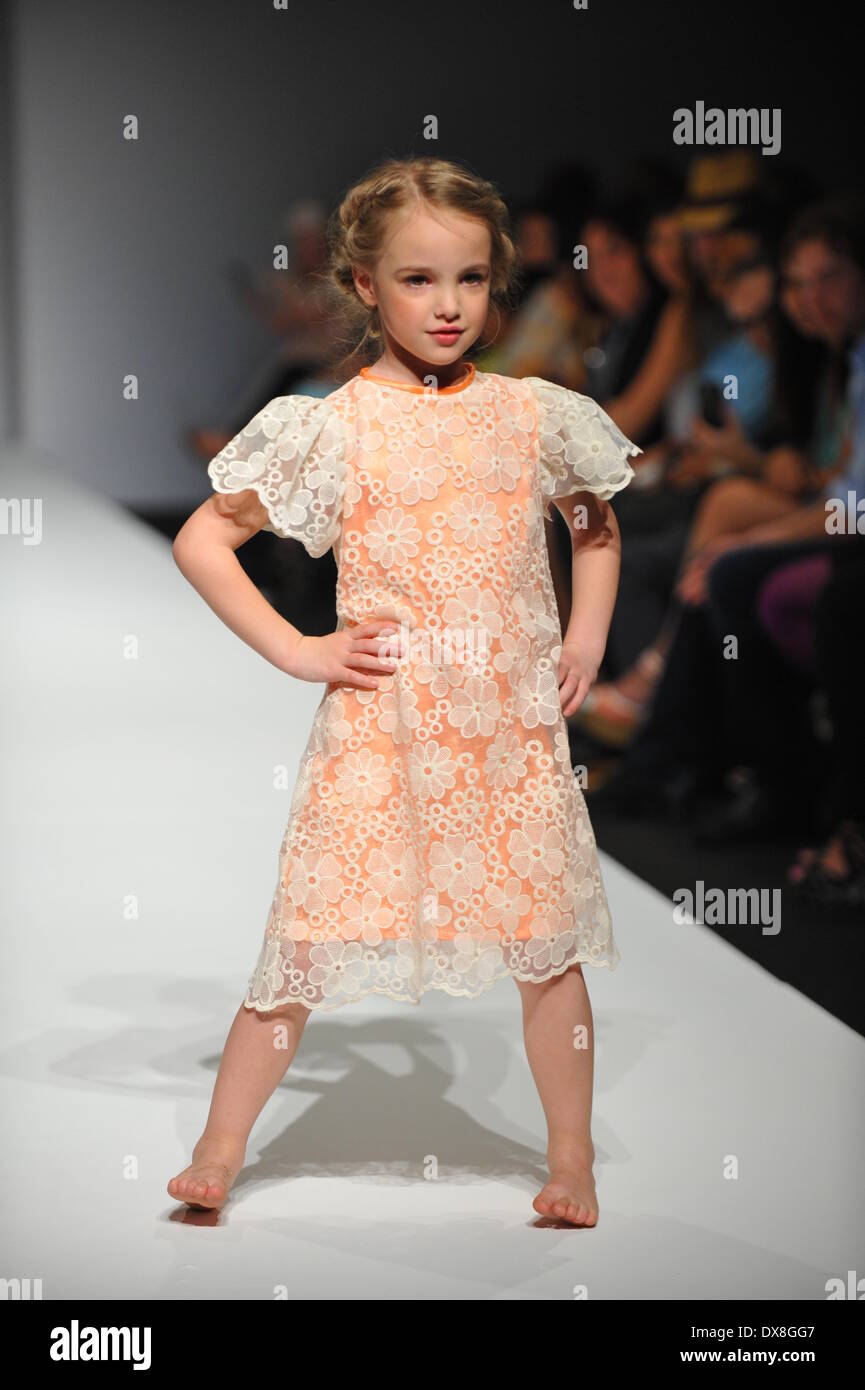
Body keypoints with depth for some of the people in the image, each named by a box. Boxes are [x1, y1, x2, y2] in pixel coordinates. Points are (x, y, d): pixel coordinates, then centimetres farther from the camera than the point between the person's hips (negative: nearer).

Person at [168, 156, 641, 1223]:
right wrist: (293, 650, -6)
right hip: (377, 732, -3)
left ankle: (572, 1162, 21)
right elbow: (199, 541, 0)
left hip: (513, 730, 3)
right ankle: (218, 1153, 13)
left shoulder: (533, 415, 6)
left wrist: (589, 632, 11)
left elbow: (595, 520, 25)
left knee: (548, 945, 7)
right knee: (308, 944, -1)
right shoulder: (333, 428, -3)